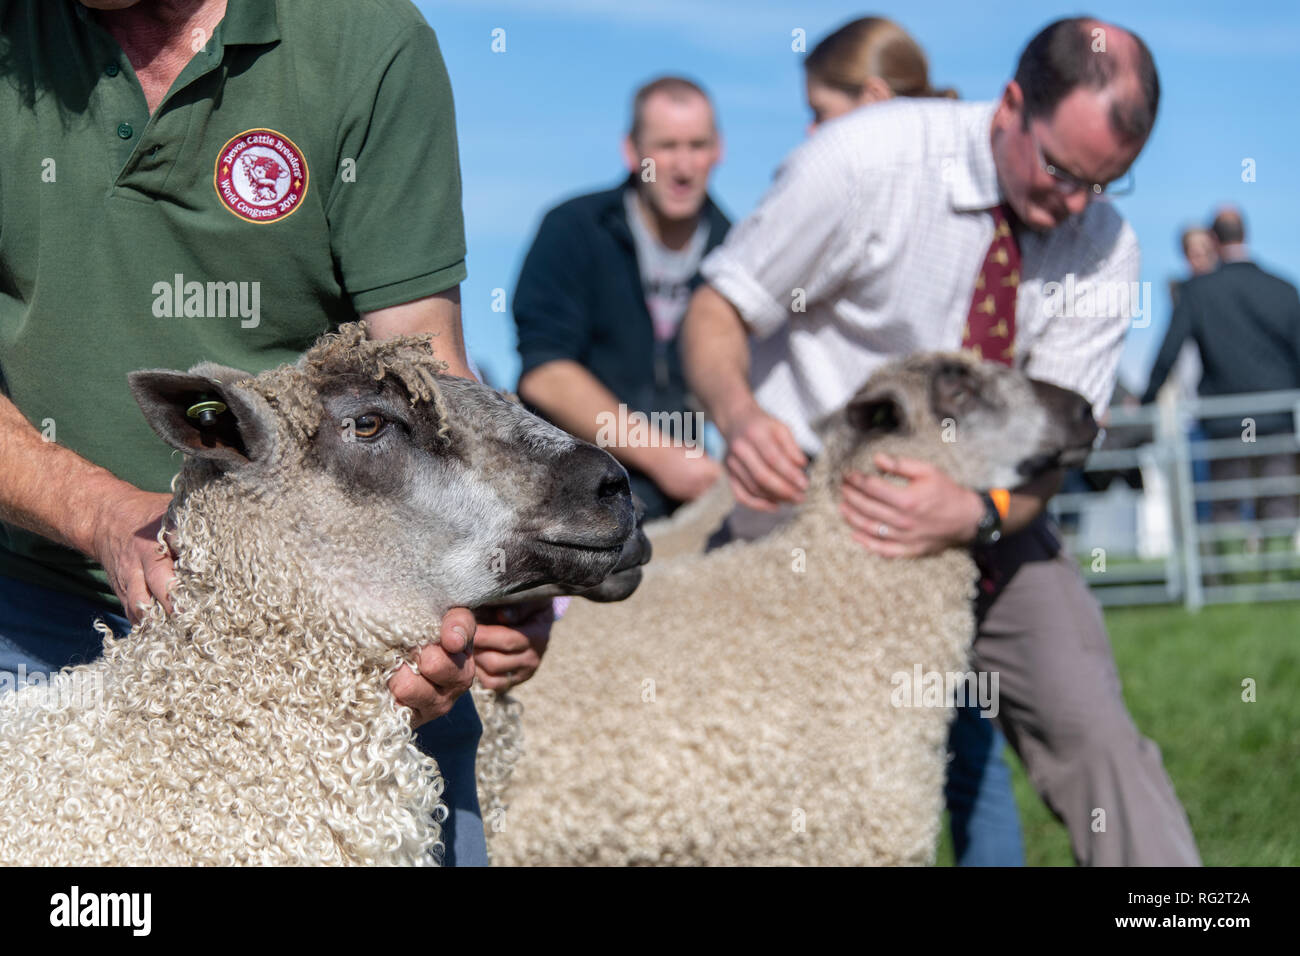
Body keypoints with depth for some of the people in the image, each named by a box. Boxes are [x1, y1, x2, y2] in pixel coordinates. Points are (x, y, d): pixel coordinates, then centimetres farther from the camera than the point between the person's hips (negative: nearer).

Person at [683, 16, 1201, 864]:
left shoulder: (1104, 247, -9)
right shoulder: (870, 160, -19)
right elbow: (717, 311, -13)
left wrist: (973, 512, -35)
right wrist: (739, 414, -36)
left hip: (984, 519, 3)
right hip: (811, 503, -3)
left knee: (1090, 726, -10)